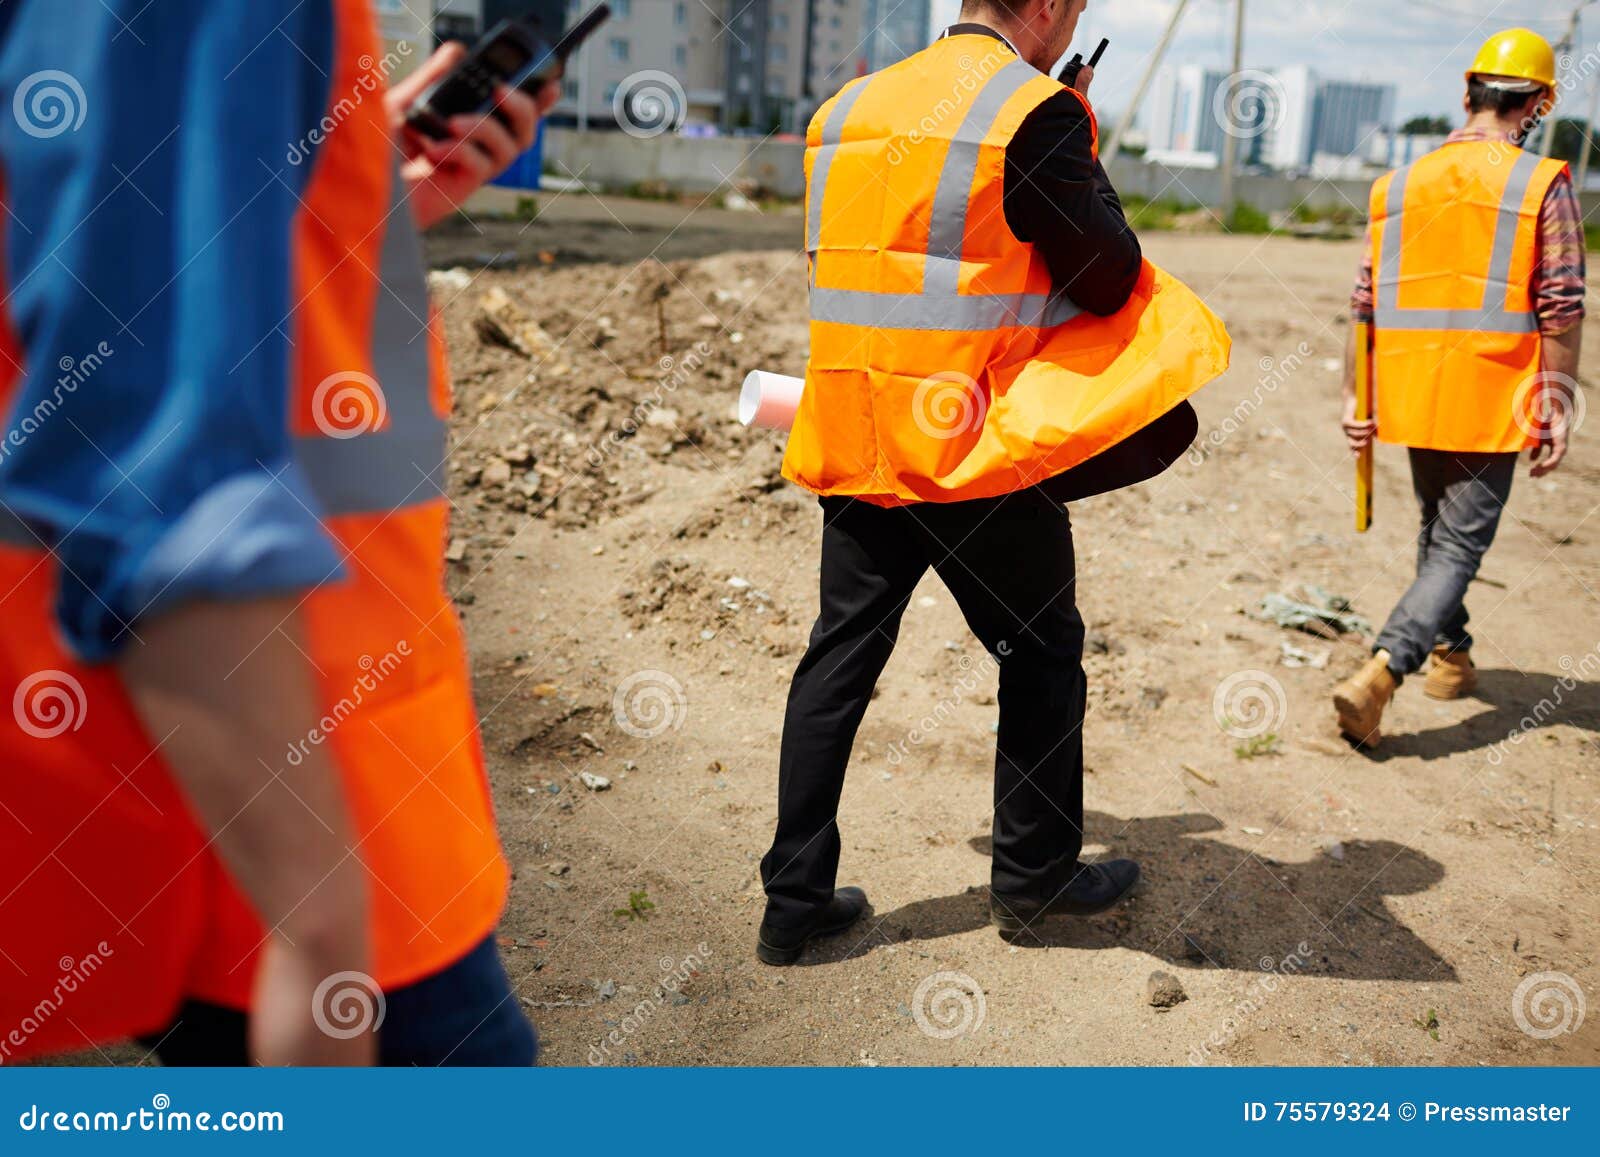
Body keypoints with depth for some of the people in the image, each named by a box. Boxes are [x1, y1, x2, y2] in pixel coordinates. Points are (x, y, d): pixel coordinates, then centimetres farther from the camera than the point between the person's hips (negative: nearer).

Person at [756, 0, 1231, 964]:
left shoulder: (850, 106, 9)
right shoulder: (1038, 110, -10)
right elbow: (1111, 282, -9)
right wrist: (1086, 160, 7)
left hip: (855, 439, 6)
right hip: (980, 446, -5)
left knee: (841, 657, 11)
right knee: (1043, 652, 13)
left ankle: (795, 900, 17)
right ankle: (1034, 878, 28)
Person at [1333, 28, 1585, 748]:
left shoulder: (1399, 184, 6)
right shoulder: (1543, 186, -6)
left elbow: (1365, 304, 6)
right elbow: (1560, 310, -9)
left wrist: (1354, 398, 10)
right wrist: (1558, 409, -4)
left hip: (1412, 393, 5)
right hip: (1491, 401, -5)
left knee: (1438, 529, 23)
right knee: (1459, 545, -2)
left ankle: (1449, 656, 37)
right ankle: (1379, 674, -19)